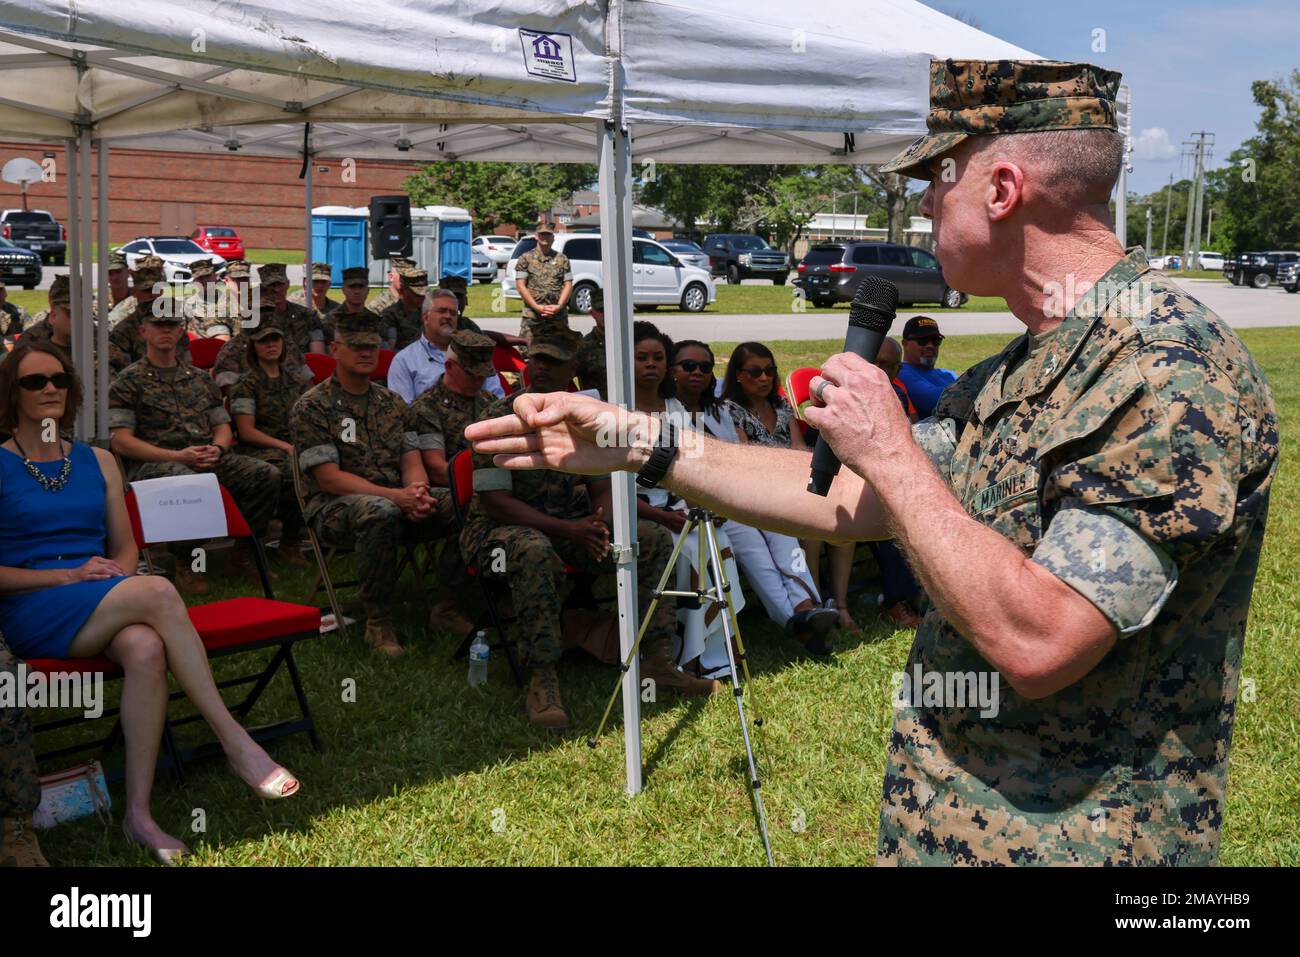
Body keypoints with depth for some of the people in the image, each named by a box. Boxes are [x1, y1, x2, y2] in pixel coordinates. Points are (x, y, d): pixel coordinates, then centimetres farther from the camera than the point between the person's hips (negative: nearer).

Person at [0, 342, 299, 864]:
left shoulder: (98, 462, 19)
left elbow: (125, 547, 20)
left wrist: (112, 569, -4)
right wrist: (70, 575, -14)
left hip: (104, 609, 4)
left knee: (146, 649, -34)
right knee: (159, 592, -33)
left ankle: (138, 812, -31)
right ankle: (236, 742, -31)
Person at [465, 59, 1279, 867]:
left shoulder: (1175, 371, -23)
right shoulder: (1014, 374, 7)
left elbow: (1036, 642, -30)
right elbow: (855, 501, 10)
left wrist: (892, 454, -19)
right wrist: (641, 445, 8)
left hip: (1074, 840, -8)